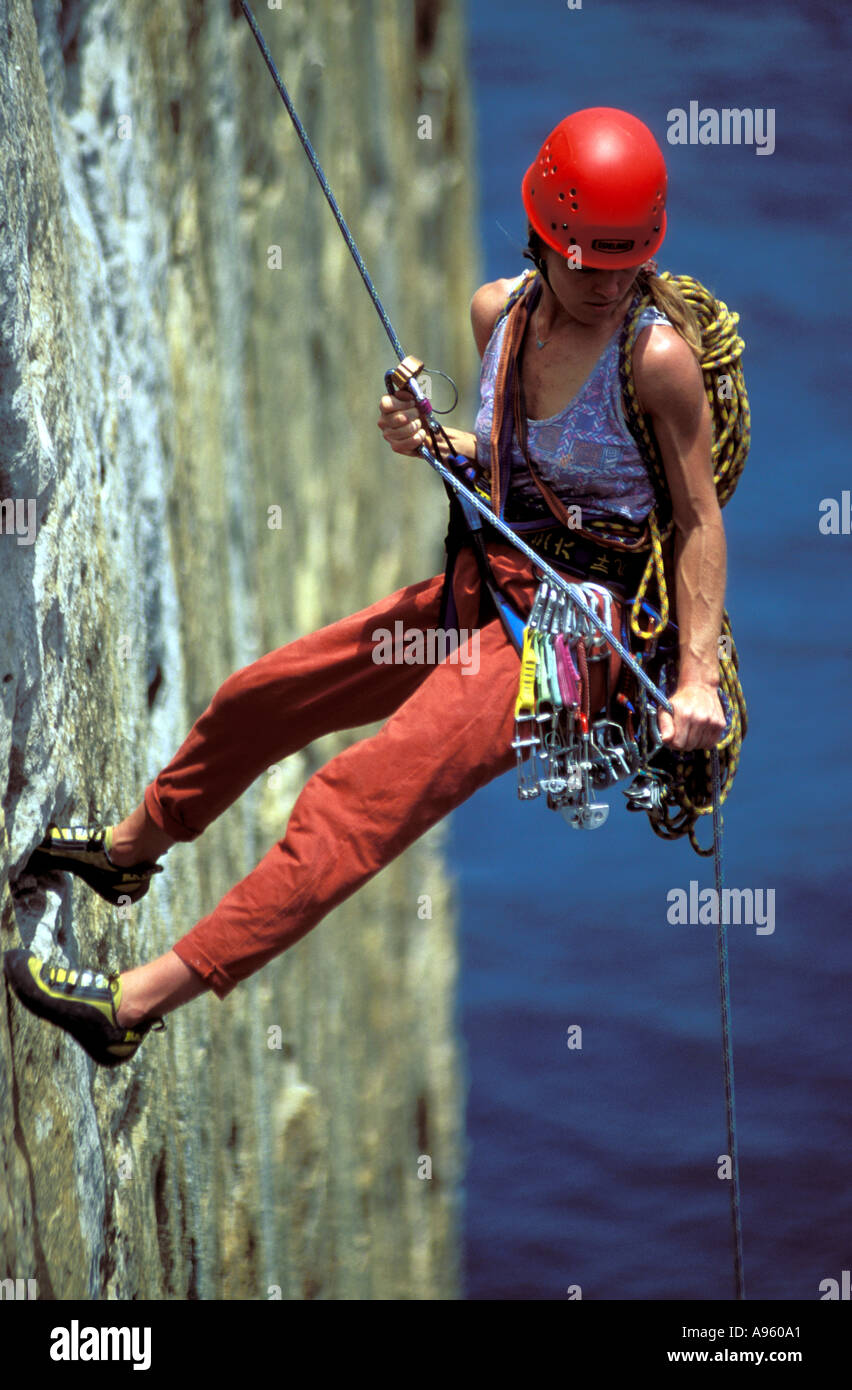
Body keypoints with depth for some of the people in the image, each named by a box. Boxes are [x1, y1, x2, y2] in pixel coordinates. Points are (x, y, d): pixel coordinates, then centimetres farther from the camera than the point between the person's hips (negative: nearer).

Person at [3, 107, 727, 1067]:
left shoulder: (657, 352, -18)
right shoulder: (501, 310, 1)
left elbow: (699, 522, -12)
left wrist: (697, 678, -19)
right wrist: (431, 442, -2)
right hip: (482, 589, 8)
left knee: (370, 789, -23)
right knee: (259, 696, 18)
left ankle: (146, 999, -27)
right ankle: (132, 848, 47)